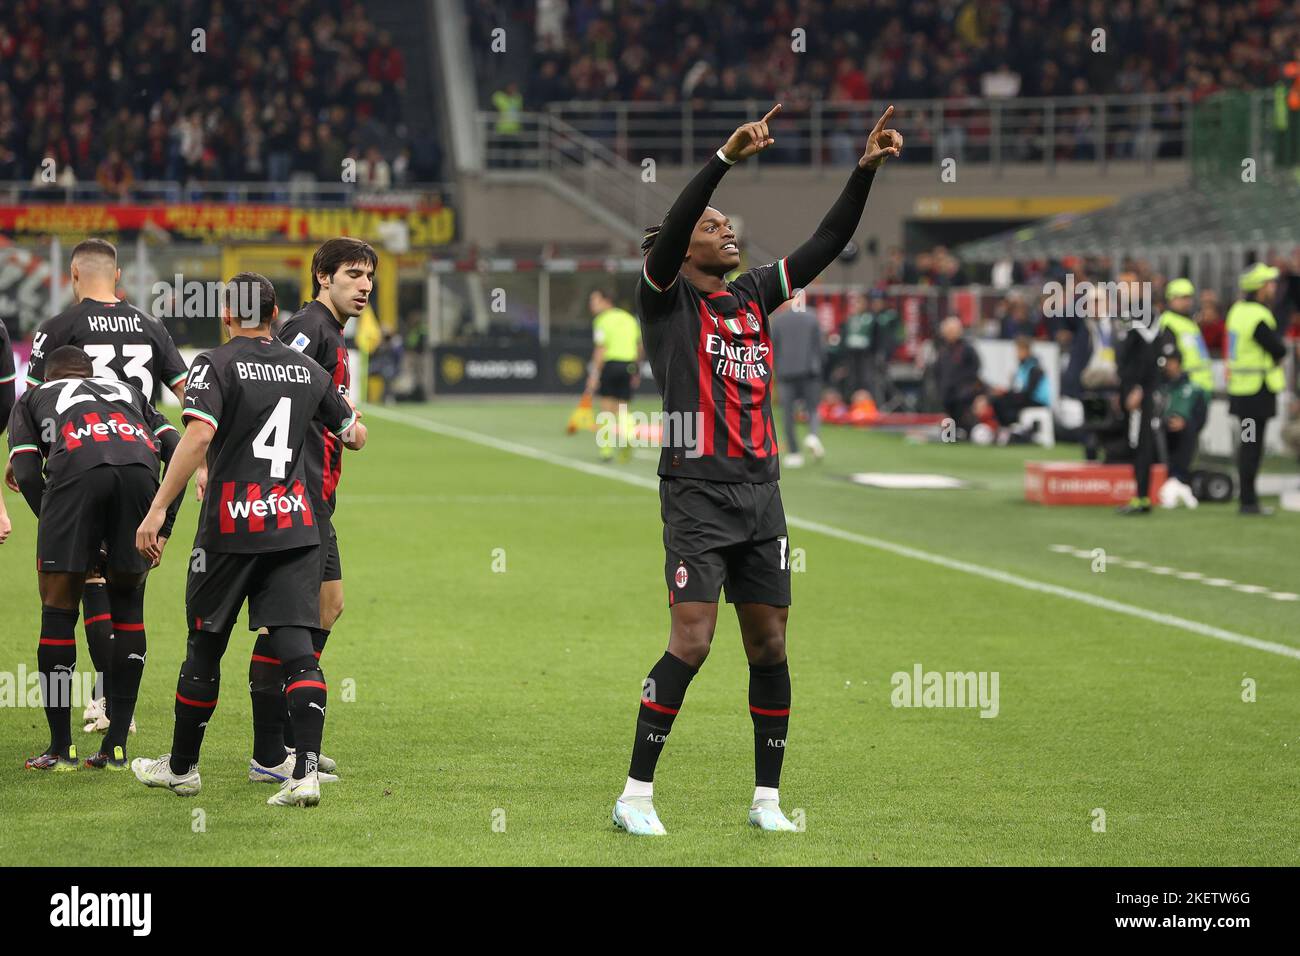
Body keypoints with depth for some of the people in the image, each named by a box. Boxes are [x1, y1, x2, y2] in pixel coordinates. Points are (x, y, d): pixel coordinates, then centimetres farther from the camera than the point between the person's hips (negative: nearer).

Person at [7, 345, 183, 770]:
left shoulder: (32, 398, 33)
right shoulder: (127, 391, 40)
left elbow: (27, 476, 16)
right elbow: (178, 453, 24)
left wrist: (56, 530, 24)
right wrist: (162, 528, 24)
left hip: (76, 468, -2)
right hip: (140, 468, 3)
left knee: (58, 611, 11)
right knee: (128, 606, 18)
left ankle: (61, 748, 13)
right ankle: (116, 747, 17)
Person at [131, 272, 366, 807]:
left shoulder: (216, 366, -5)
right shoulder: (308, 370, 10)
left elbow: (198, 436, -20)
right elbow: (355, 437, 22)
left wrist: (157, 510, -20)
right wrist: (351, 419, 47)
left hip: (231, 527, -3)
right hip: (295, 523, 3)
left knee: (205, 646, 10)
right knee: (296, 647, -3)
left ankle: (181, 767, 23)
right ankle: (307, 771, -17)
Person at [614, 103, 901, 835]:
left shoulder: (753, 295, 15)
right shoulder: (667, 297, 0)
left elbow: (828, 243, 14)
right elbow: (671, 228, -19)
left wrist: (866, 169, 2)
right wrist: (727, 156, -28)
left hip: (760, 492, 6)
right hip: (698, 492, -6)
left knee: (770, 644, 5)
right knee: (692, 642, -12)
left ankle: (767, 798, 13)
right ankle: (637, 795, -5)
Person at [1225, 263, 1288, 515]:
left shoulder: (1238, 309, 10)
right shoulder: (1258, 317, -20)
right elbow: (1279, 350, -16)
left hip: (1239, 387, 9)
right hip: (1257, 389, -9)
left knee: (1248, 444, 14)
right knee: (1252, 445, -5)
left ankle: (1248, 498, 20)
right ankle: (1248, 502, -3)